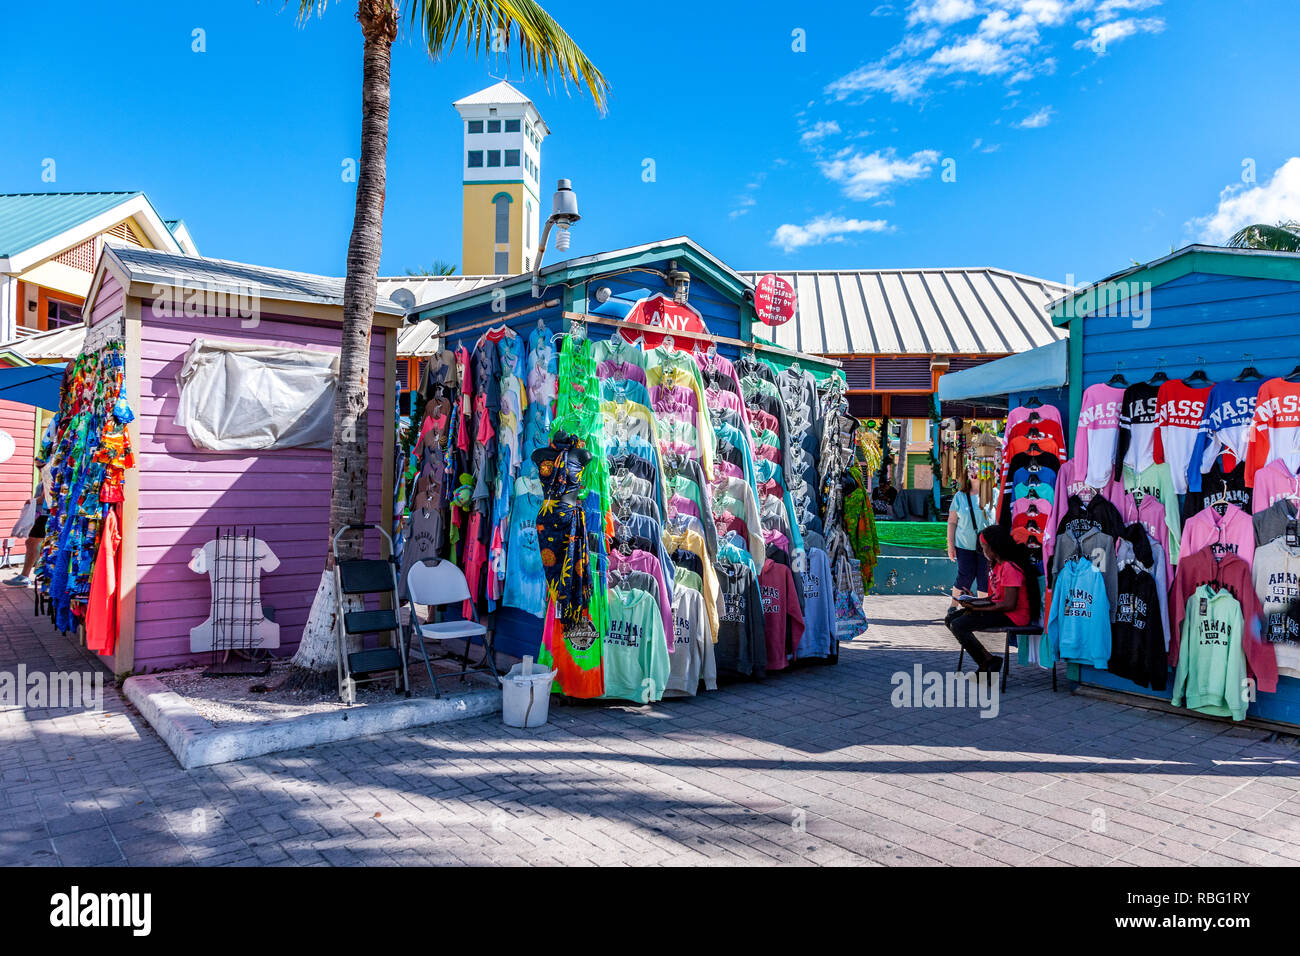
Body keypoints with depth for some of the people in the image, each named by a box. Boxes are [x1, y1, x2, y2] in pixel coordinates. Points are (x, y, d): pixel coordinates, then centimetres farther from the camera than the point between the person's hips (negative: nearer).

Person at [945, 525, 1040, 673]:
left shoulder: (1010, 568, -20)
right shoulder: (997, 564, 13)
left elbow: (1009, 604, -24)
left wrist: (978, 608, -18)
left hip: (1012, 616, -11)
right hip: (998, 608, 11)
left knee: (958, 626, -21)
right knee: (951, 619, 5)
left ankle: (987, 662, -5)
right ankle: (986, 663, 2)